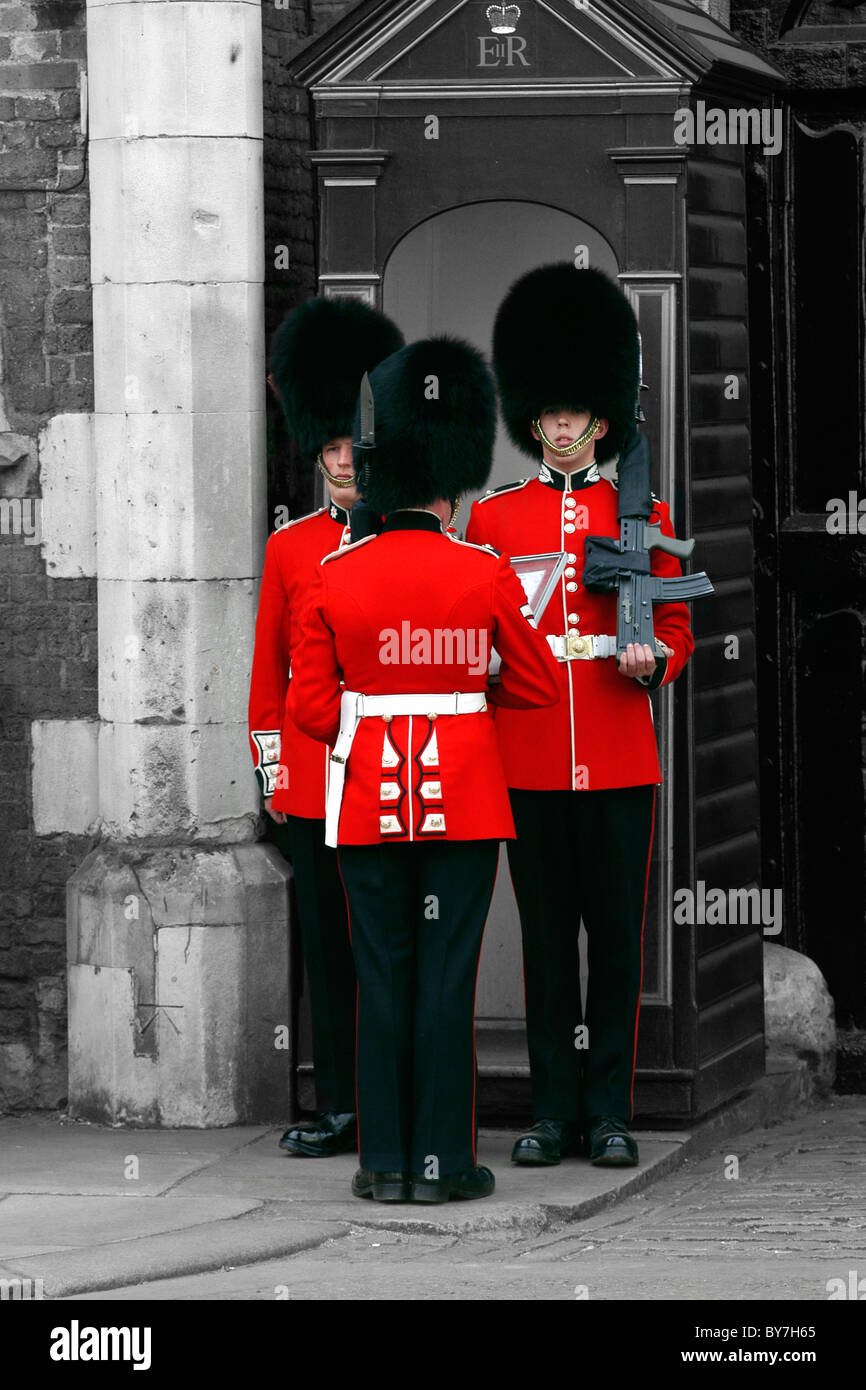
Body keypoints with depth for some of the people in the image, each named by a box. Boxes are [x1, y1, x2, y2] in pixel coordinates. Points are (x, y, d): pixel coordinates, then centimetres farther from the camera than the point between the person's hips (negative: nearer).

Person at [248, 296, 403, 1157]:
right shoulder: (290, 547, 8)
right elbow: (270, 670, 11)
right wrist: (273, 772, 5)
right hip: (313, 785, 3)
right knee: (327, 948, 5)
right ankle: (339, 1110, 10)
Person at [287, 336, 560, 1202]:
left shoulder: (335, 579, -2)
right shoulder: (485, 574, -6)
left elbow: (311, 707, 0)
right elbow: (537, 686, 1)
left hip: (369, 802, 2)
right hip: (465, 798, -1)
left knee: (382, 977, 5)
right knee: (447, 978, 1)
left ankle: (385, 1162, 6)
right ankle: (443, 1161, 1)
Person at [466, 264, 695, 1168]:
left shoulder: (642, 514, 7)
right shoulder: (492, 517, 7)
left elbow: (676, 628, 8)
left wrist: (650, 658, -12)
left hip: (619, 761, 0)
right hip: (526, 759, 0)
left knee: (617, 933, 1)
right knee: (546, 935, 4)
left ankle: (610, 1111, 7)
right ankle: (553, 1109, 9)